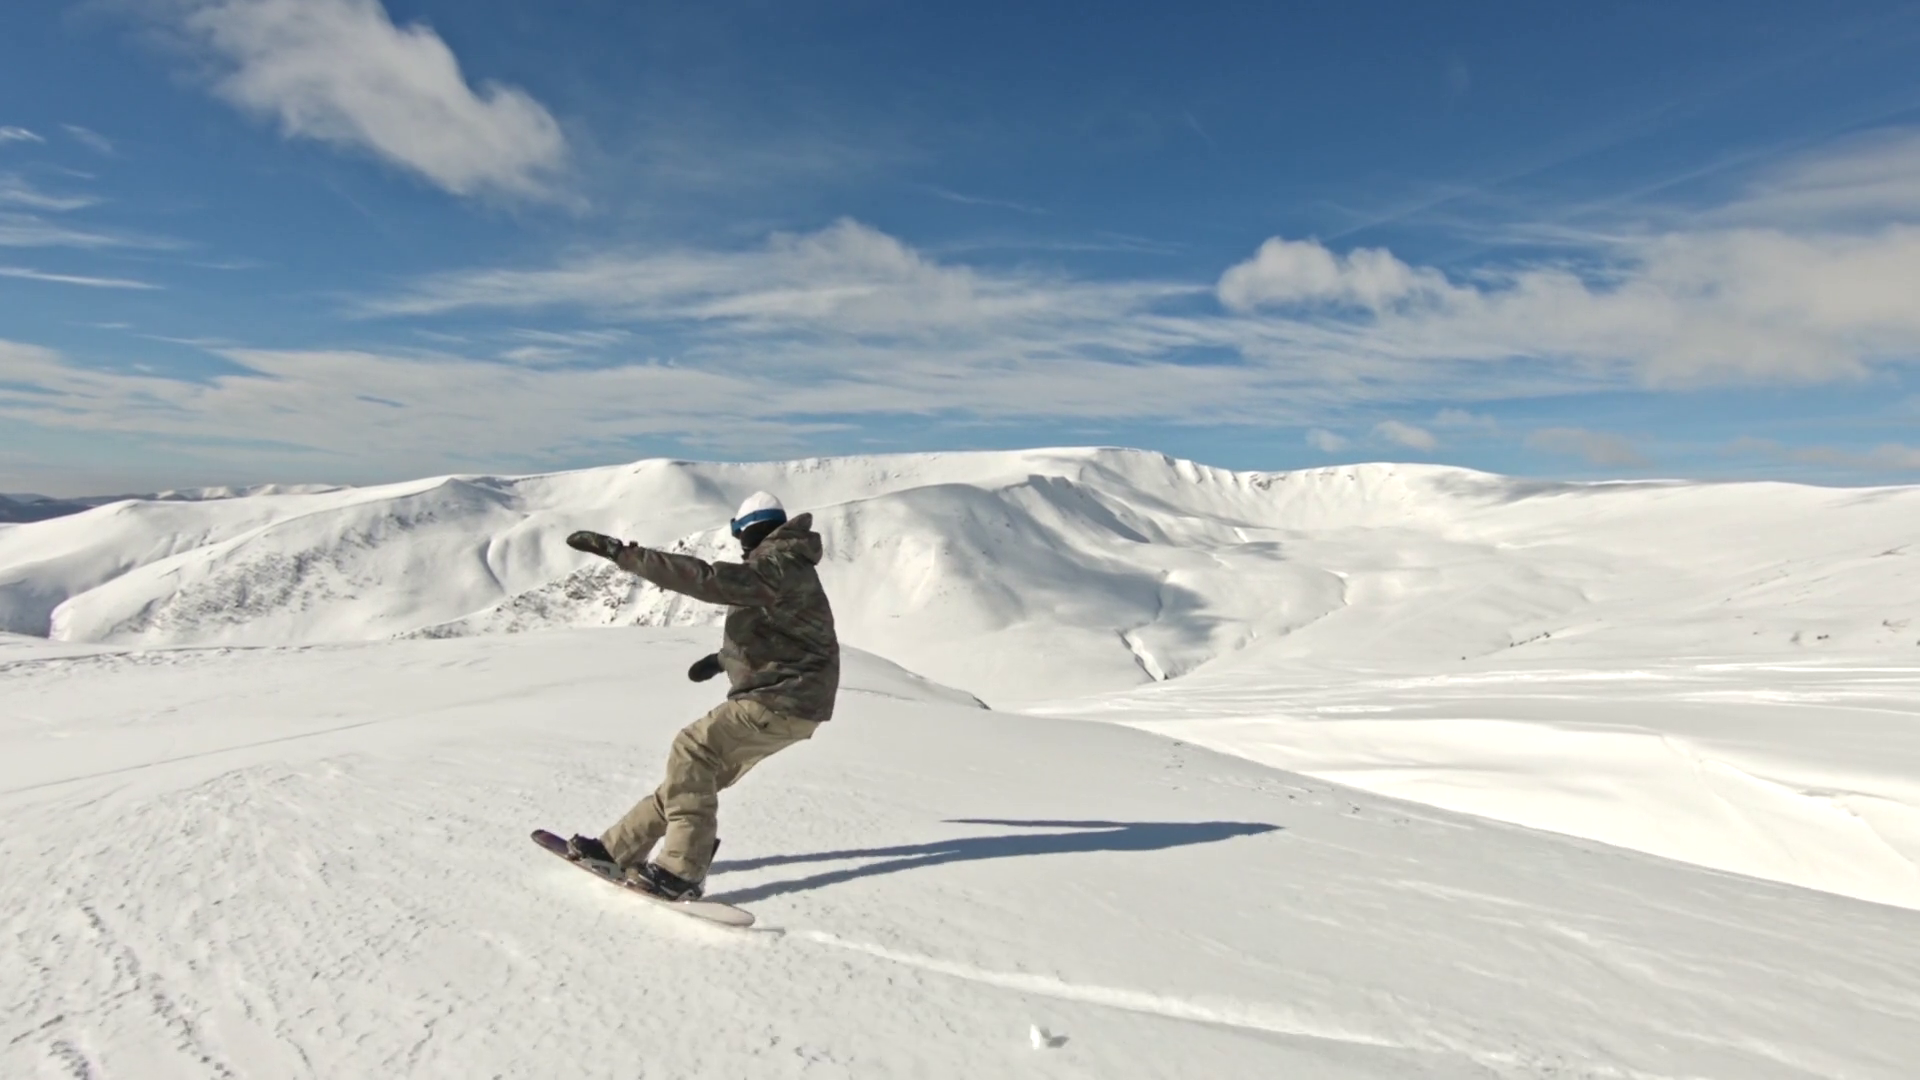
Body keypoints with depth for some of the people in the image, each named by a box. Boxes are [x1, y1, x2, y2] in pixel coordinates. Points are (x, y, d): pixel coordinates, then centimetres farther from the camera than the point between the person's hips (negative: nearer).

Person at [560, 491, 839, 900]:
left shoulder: (774, 569, -15)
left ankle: (683, 870, -17)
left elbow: (703, 577, -27)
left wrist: (621, 552, -27)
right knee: (699, 770, 10)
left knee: (692, 752, -16)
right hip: (789, 697, 10)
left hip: (783, 699, -10)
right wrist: (724, 658, 34)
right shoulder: (789, 569, 18)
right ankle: (619, 847, 16)